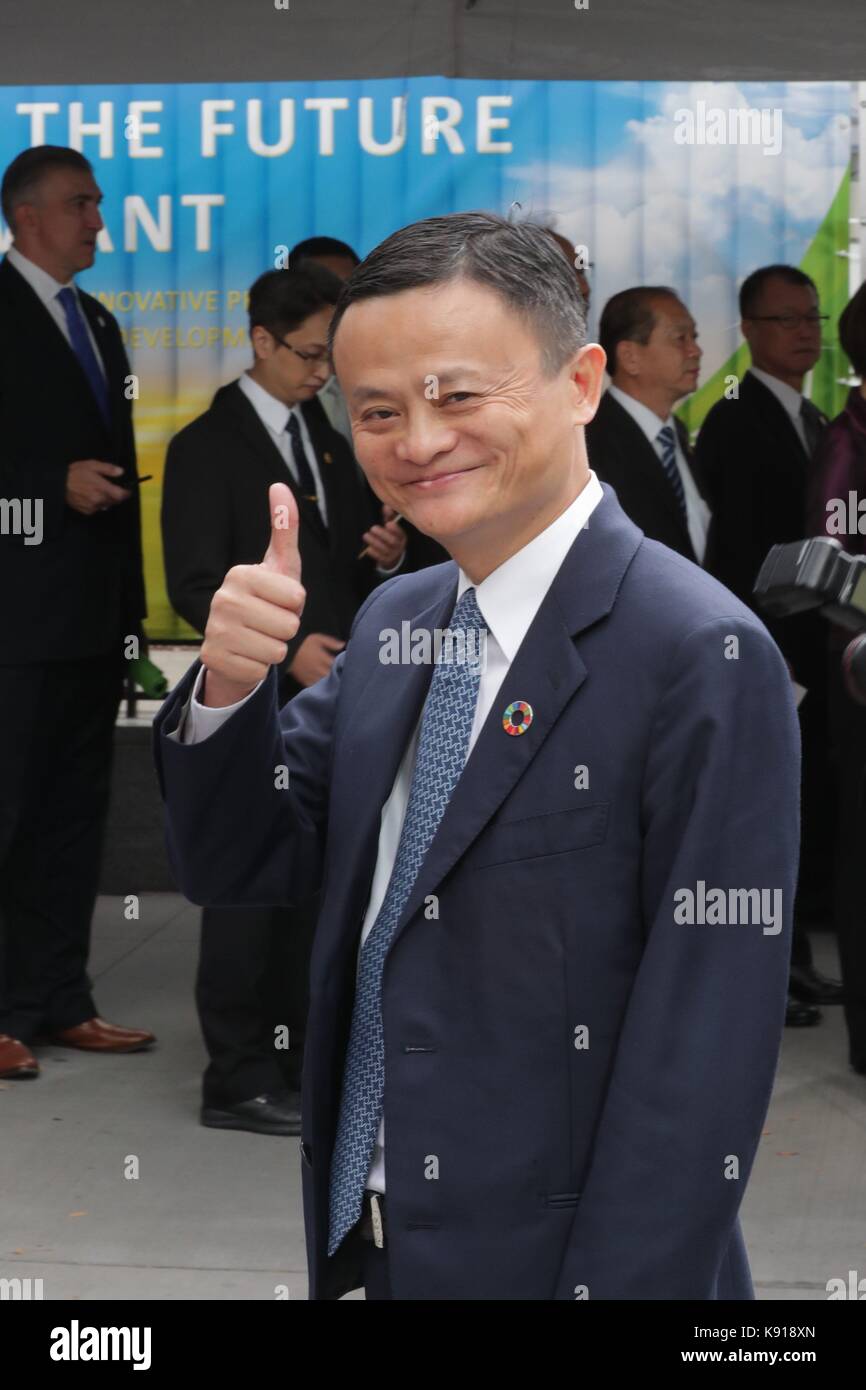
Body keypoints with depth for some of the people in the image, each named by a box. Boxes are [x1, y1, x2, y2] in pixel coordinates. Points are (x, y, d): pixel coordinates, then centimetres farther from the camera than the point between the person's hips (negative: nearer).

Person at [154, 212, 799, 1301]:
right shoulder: (393, 620, 4)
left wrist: (619, 1285, -21)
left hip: (558, 1255, -7)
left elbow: (706, 1056, -21)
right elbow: (239, 866, 6)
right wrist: (230, 683, -11)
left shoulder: (704, 657, -19)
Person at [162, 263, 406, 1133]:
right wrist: (287, 650, -21)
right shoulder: (207, 447, -4)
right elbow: (195, 586, -10)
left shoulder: (327, 441, 17)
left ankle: (299, 1061, 19)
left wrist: (385, 557, 2)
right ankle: (239, 1082, 4)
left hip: (332, 695, 7)